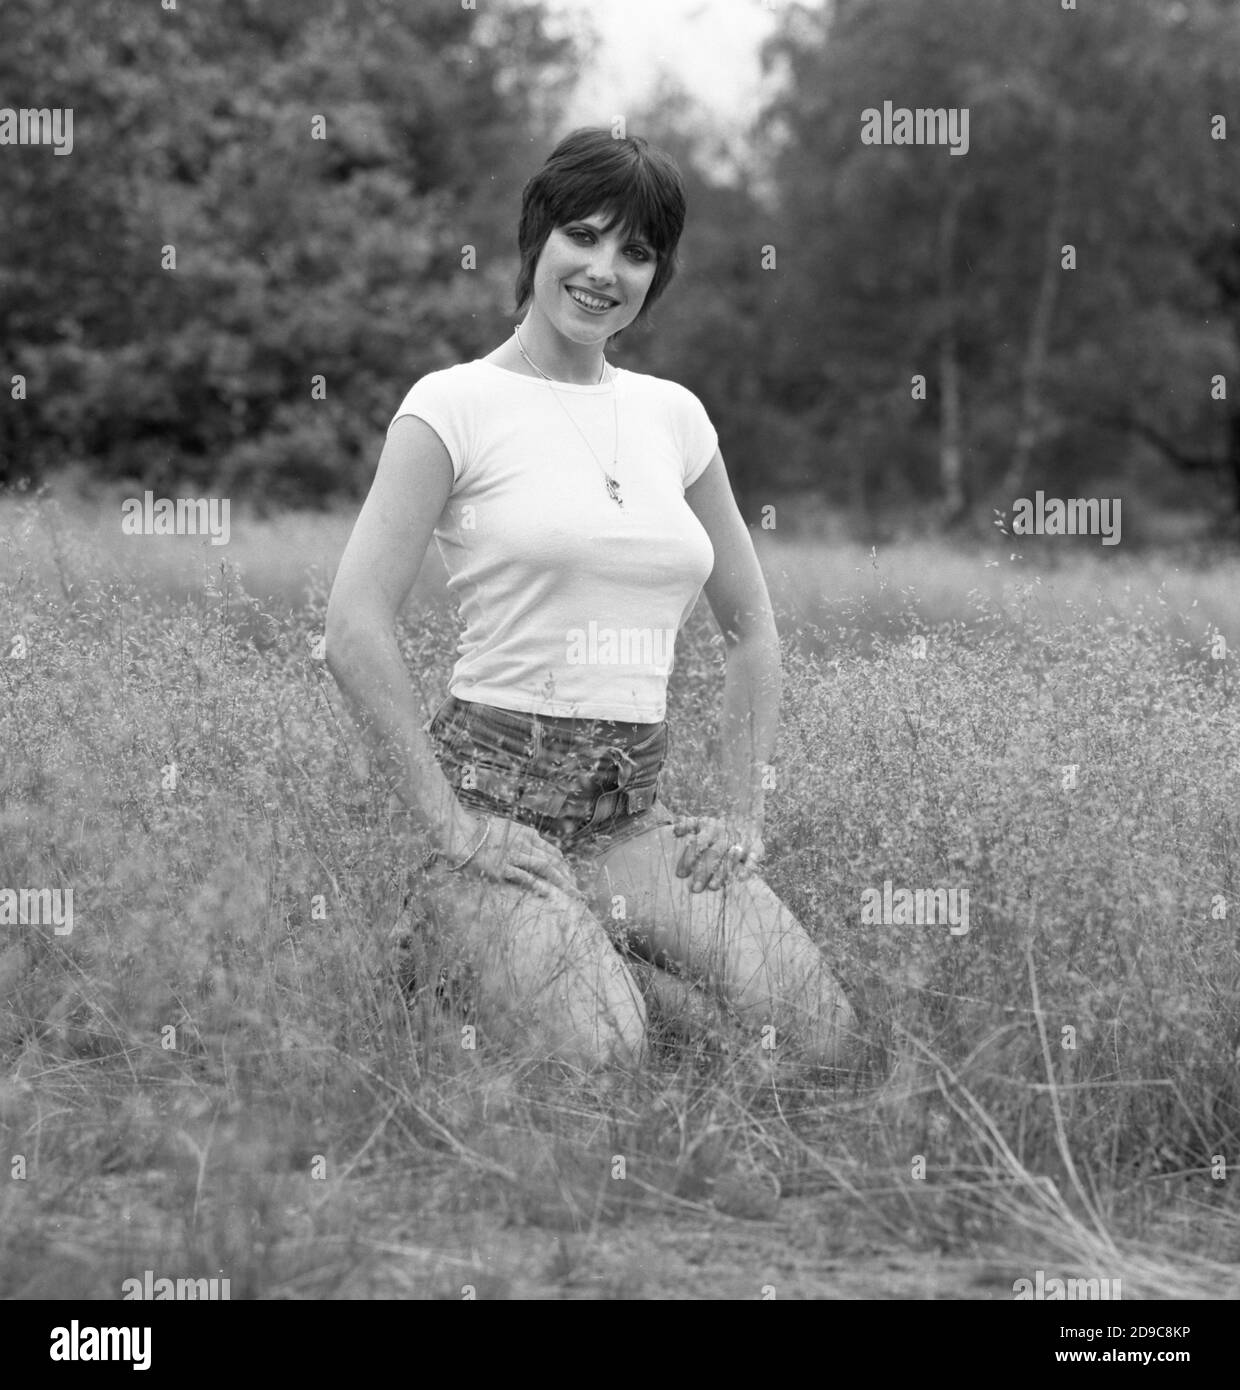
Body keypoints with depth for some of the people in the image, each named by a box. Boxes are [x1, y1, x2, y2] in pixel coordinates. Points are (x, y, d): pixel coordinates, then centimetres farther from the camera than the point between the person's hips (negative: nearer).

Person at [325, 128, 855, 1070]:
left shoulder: (673, 415, 12)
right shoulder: (455, 405, -4)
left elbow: (751, 627, 21)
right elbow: (356, 631, -12)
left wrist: (744, 814, 10)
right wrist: (451, 825, -13)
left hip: (634, 816, 5)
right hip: (502, 798, -5)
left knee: (825, 1037, -16)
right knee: (598, 1056, -28)